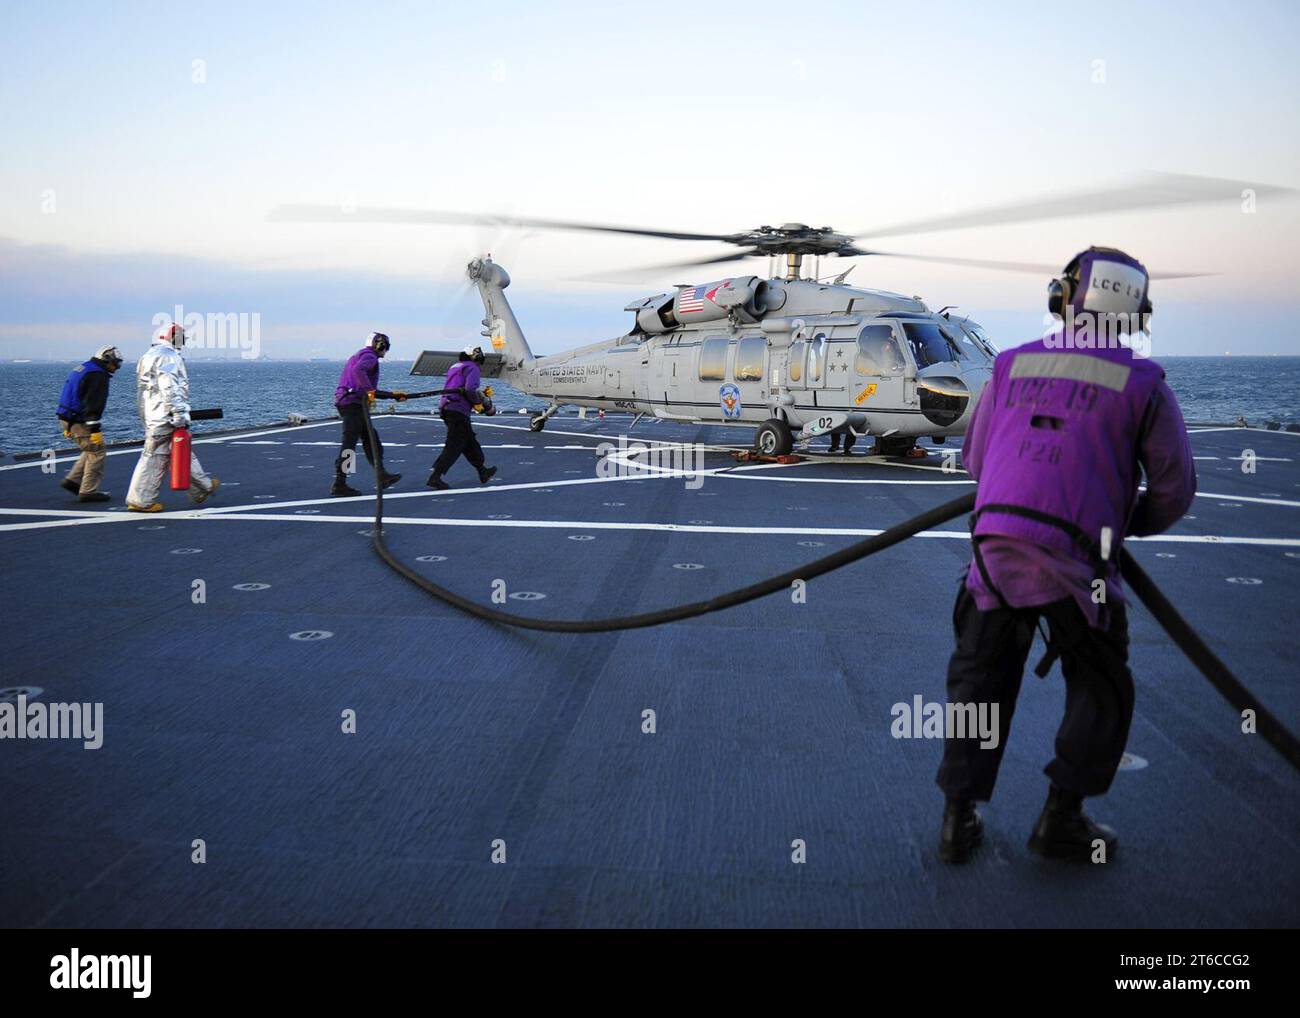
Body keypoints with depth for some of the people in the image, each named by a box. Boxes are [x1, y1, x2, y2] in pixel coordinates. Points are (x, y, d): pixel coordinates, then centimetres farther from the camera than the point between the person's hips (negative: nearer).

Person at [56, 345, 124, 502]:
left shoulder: (82, 369, 18)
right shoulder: (98, 376, -14)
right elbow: (93, 405, -23)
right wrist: (95, 429, -24)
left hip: (70, 419, 10)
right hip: (81, 422, -10)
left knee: (91, 451, 20)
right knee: (97, 454, -3)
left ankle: (72, 480, 17)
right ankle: (88, 492, -1)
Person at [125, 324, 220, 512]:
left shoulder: (149, 356, 21)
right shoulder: (168, 357, -11)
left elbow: (144, 389, 25)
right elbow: (170, 388, -21)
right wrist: (180, 413, -21)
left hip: (151, 416, 10)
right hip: (165, 418, -10)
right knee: (154, 458, -6)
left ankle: (203, 487, 23)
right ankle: (140, 500, -2)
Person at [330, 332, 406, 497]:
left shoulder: (360, 356, 27)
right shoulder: (369, 356, -4)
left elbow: (371, 391, 29)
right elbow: (358, 370, -28)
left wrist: (393, 395, 29)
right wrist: (369, 390, -34)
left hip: (345, 402, 11)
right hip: (353, 403, -11)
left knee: (371, 439, 14)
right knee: (349, 443, -10)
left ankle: (382, 476, 16)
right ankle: (339, 484, -11)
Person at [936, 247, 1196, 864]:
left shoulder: (1012, 365, 11)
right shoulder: (1142, 383, 2)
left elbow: (975, 459, 20)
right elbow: (1175, 487, 6)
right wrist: (1134, 524, 27)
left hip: (994, 544, 3)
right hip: (1074, 557, -3)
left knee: (979, 683, 16)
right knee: (1102, 693, 17)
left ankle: (959, 819, 17)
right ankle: (1061, 819, 18)